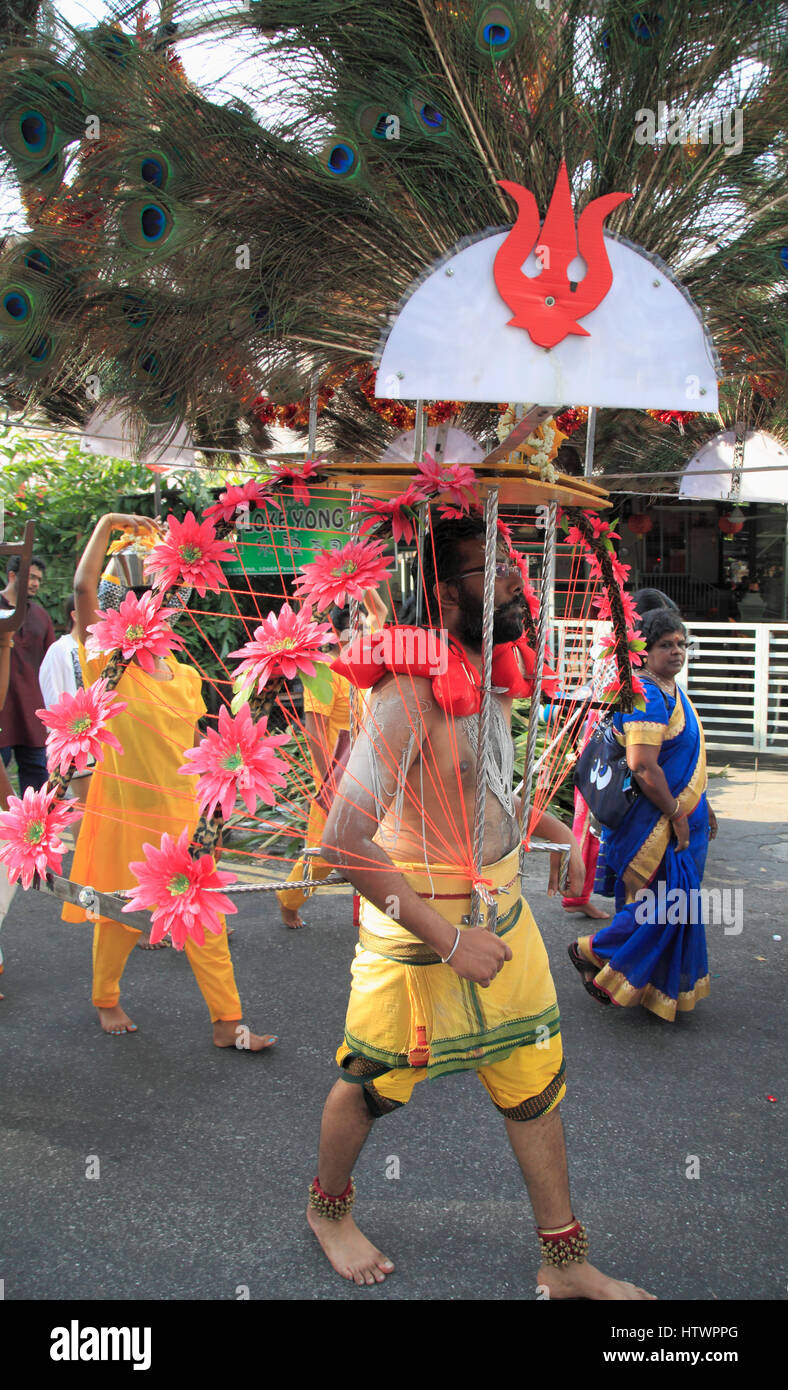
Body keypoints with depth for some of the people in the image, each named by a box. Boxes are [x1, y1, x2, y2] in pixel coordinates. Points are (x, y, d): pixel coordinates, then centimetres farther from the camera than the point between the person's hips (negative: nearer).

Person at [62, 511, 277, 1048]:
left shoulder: (185, 675, 5)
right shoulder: (108, 669, -10)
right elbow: (83, 589, -20)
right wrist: (106, 525, -15)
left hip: (181, 812, 4)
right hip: (126, 814, -4)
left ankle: (227, 1021, 12)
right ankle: (106, 999, 38)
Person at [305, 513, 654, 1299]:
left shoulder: (492, 675, 1)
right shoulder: (409, 693, -27)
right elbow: (344, 841, -31)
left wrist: (545, 828, 6)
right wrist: (450, 942, -26)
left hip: (502, 915, 8)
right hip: (420, 927, -7)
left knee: (535, 1082, 15)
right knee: (372, 1085, 14)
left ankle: (564, 1263, 32)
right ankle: (328, 1209, 43)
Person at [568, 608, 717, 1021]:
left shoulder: (672, 691, 13)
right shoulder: (647, 698, -21)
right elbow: (643, 769, -27)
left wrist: (700, 805, 22)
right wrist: (676, 815, -19)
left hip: (679, 818, 10)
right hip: (655, 823, -10)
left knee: (665, 906, 15)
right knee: (660, 903, -5)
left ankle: (660, 988, 27)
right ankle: (592, 952, 13)